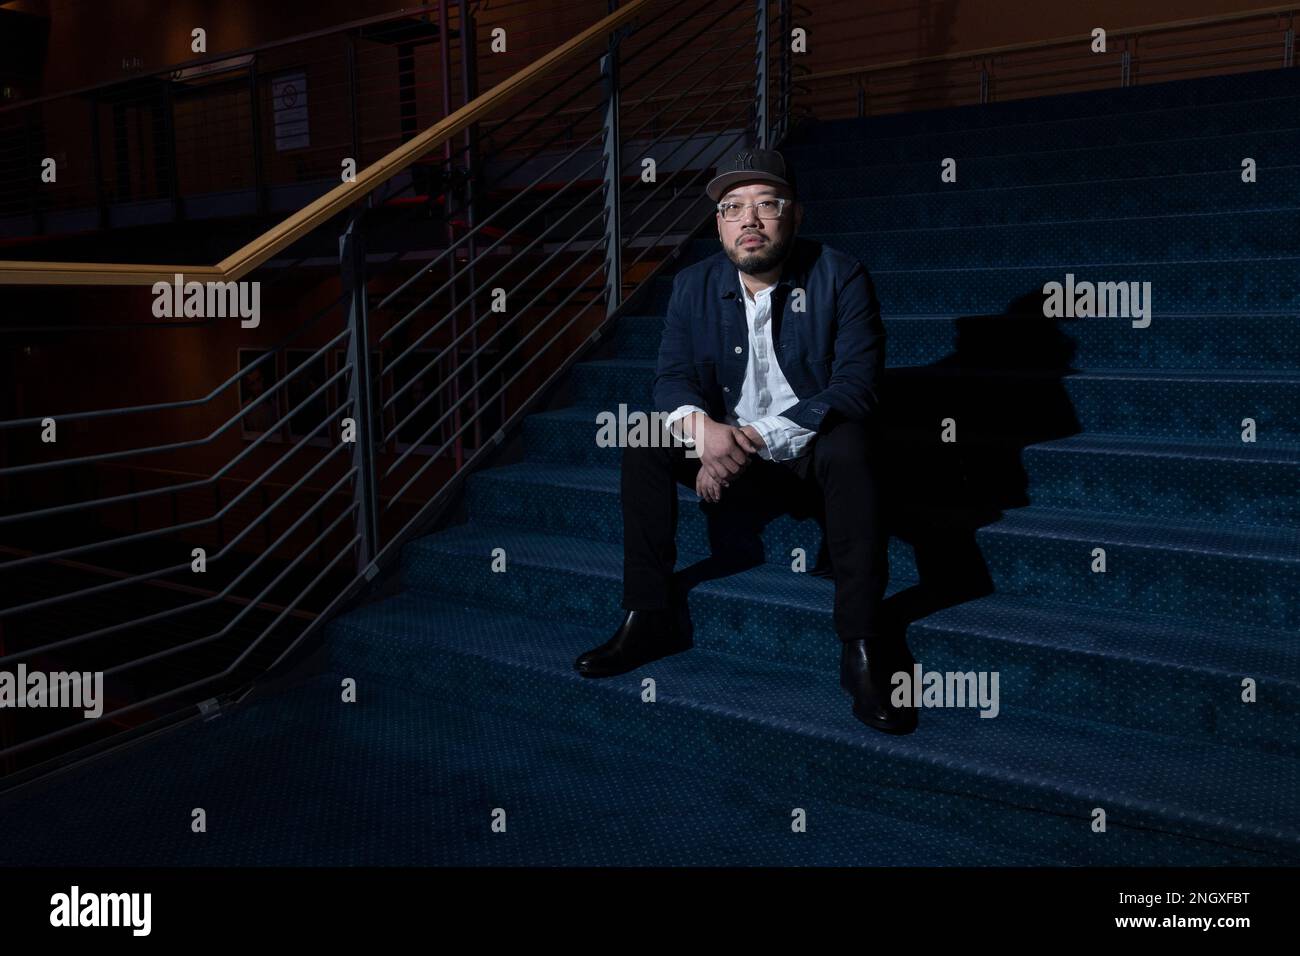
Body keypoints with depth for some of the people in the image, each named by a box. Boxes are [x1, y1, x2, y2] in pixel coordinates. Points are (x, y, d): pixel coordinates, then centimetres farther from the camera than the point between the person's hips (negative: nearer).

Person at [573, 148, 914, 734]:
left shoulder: (840, 277, -11)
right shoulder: (695, 285, 1)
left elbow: (858, 384, -21)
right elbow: (672, 376, -4)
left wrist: (759, 439, -31)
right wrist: (701, 426, -30)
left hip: (815, 449, -4)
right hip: (728, 449, 4)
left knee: (848, 444, -36)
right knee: (643, 442, -15)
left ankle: (862, 648, -31)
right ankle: (649, 618, -8)